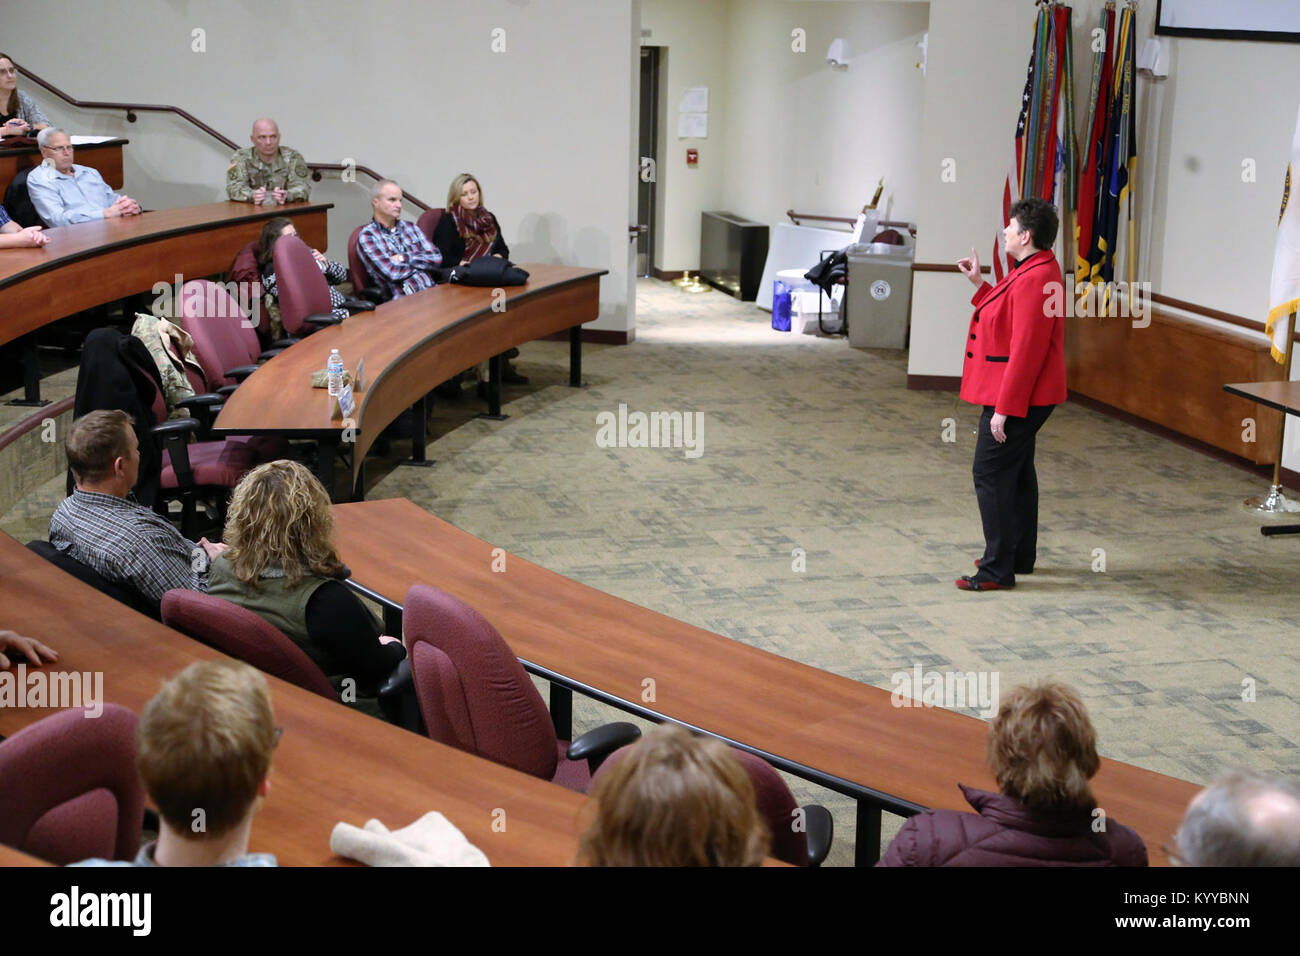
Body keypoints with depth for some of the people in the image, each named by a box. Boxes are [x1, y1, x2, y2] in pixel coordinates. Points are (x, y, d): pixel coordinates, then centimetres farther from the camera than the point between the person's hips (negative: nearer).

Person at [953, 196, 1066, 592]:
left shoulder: (1035, 280, -23)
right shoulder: (1034, 270, 10)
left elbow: (1026, 349, -26)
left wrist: (1004, 409, -25)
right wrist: (979, 284, 22)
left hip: (1016, 398, -11)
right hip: (1025, 397, 11)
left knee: (990, 472, -6)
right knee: (1017, 471, 18)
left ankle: (997, 569, 0)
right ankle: (1019, 557, 30)